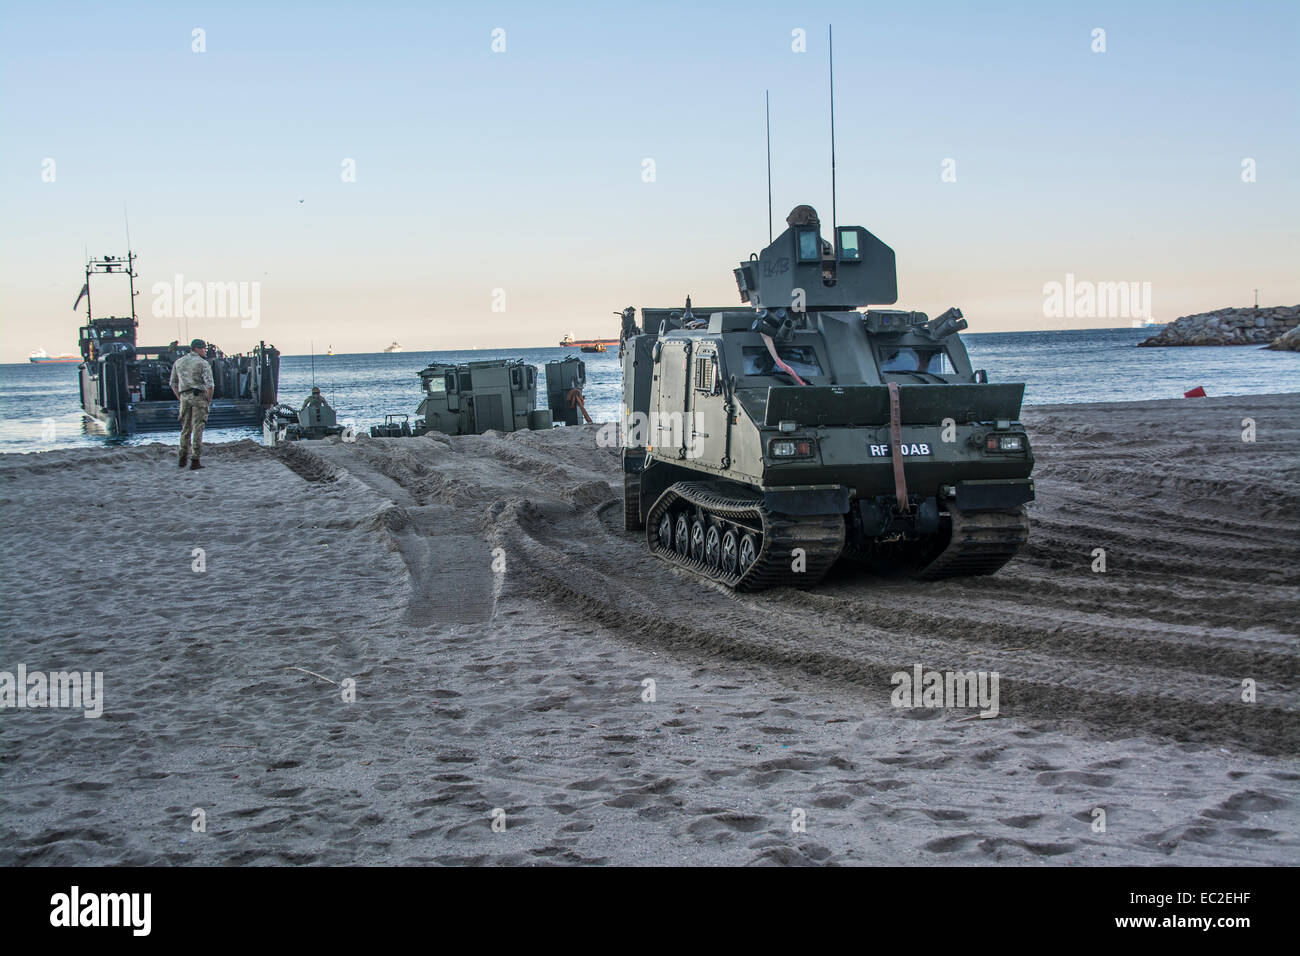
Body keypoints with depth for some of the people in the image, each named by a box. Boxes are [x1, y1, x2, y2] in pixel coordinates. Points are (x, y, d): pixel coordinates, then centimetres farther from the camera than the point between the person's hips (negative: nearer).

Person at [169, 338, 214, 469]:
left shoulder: (178, 362, 13)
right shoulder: (203, 363, -5)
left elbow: (173, 383, 15)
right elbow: (209, 384, -14)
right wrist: (209, 400, -3)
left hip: (184, 397, 5)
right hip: (199, 396, -5)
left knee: (185, 428, 15)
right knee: (197, 429, -3)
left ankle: (183, 458, 12)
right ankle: (194, 461, -5)